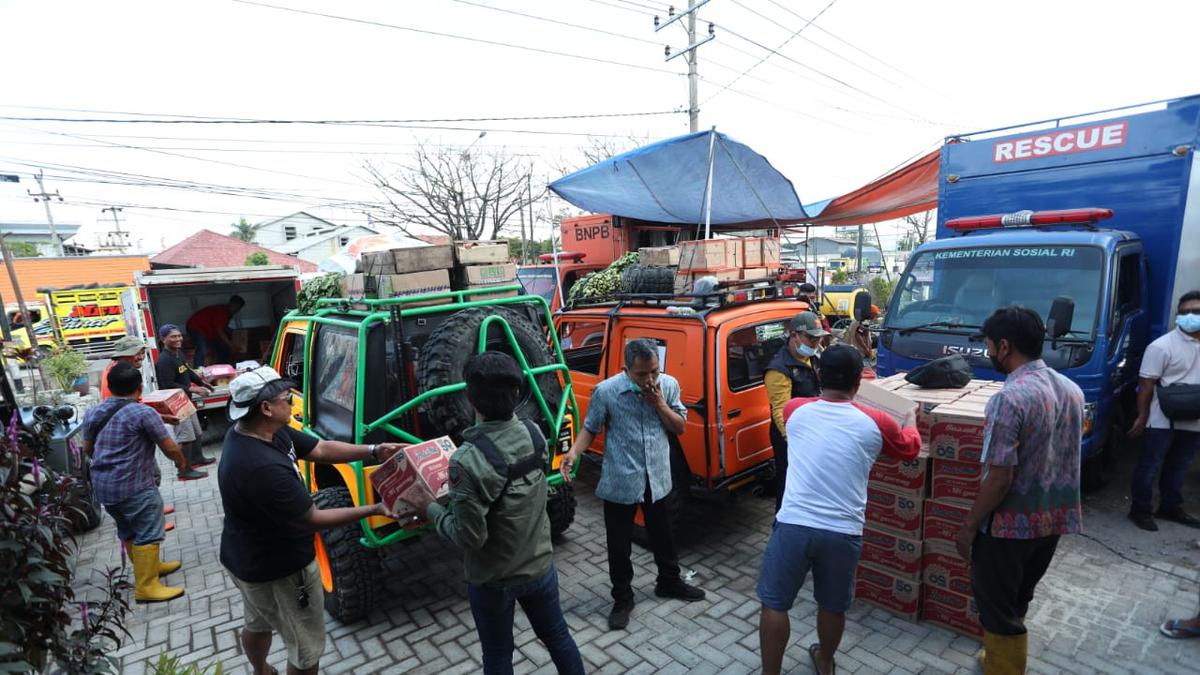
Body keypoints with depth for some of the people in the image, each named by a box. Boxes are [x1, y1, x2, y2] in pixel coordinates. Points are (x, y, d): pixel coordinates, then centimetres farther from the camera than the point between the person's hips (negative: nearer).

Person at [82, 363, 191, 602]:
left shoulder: (92, 413, 7)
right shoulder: (143, 412, -17)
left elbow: (87, 449, 22)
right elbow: (170, 448, -13)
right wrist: (181, 463, 7)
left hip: (101, 485, 9)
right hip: (133, 486, -8)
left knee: (128, 531, 20)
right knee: (148, 534, -1)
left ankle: (148, 567, 35)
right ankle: (146, 587, 1)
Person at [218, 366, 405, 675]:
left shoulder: (247, 428, -9)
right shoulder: (263, 467, -39)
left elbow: (320, 449, -4)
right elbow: (312, 520, -27)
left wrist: (374, 452, -12)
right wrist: (374, 510, -20)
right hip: (277, 569, -10)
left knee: (257, 624, 35)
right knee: (307, 650, 12)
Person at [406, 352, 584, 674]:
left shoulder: (468, 460, -31)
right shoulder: (534, 433, -12)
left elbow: (469, 537, -24)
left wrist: (431, 510, -9)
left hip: (493, 580, -4)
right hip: (540, 565, 4)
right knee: (557, 637, 26)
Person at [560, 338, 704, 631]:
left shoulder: (669, 385, -7)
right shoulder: (605, 391, -18)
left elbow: (680, 427, -2)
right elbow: (590, 428, -6)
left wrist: (659, 403, -18)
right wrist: (573, 453, -24)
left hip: (657, 479, 3)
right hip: (619, 482, -3)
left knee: (662, 535, 23)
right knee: (619, 544, 11)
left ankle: (669, 582, 47)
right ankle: (622, 598, 32)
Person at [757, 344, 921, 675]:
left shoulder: (795, 410, 0)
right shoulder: (875, 423, -1)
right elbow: (910, 448, 21)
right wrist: (911, 418, 40)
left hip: (793, 525, -1)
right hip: (843, 533, 2)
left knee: (774, 604, 14)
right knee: (832, 606, 25)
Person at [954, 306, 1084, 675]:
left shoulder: (1010, 398, -25)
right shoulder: (1072, 390, 1)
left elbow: (999, 479, -23)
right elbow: (1060, 457, 13)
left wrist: (969, 526, -12)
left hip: (1011, 524, -8)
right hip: (1055, 519, 8)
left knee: (997, 608, 10)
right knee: (1016, 601, 26)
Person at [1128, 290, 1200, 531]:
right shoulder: (1162, 346, -13)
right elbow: (1146, 385, -12)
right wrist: (1142, 417, -12)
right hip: (1163, 421, -6)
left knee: (1179, 467, 18)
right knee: (1150, 466, 2)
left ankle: (1171, 507, 31)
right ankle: (1140, 509, 12)